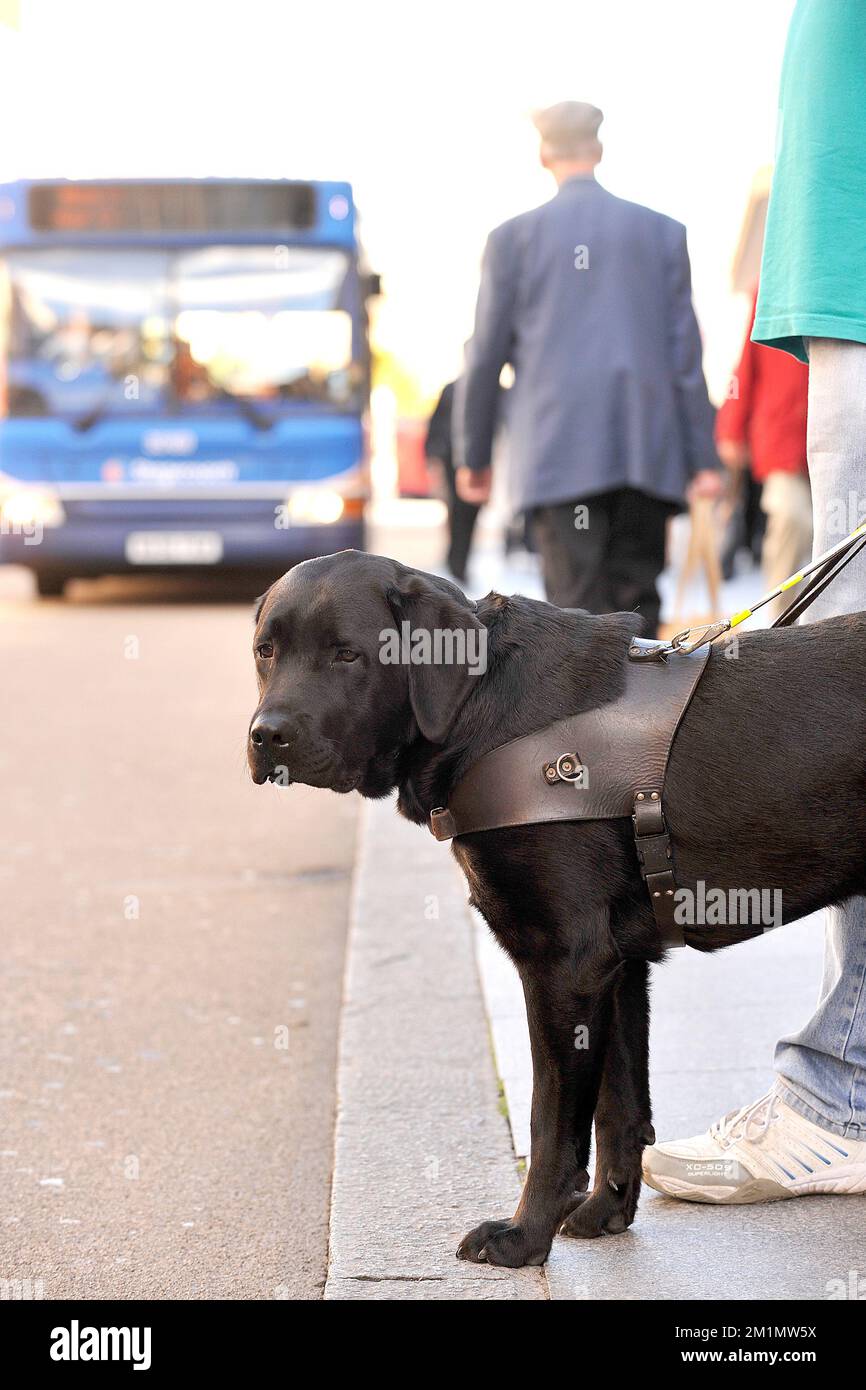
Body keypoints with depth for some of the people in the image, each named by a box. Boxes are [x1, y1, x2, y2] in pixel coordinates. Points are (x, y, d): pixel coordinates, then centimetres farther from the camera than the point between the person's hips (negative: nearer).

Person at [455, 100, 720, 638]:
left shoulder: (515, 236, 3)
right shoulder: (663, 231, 8)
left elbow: (486, 355, 5)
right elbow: (686, 351, 5)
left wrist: (474, 454, 14)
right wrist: (703, 457, 7)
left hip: (560, 452, -2)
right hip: (646, 452, 2)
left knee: (579, 602, -4)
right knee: (636, 601, 8)